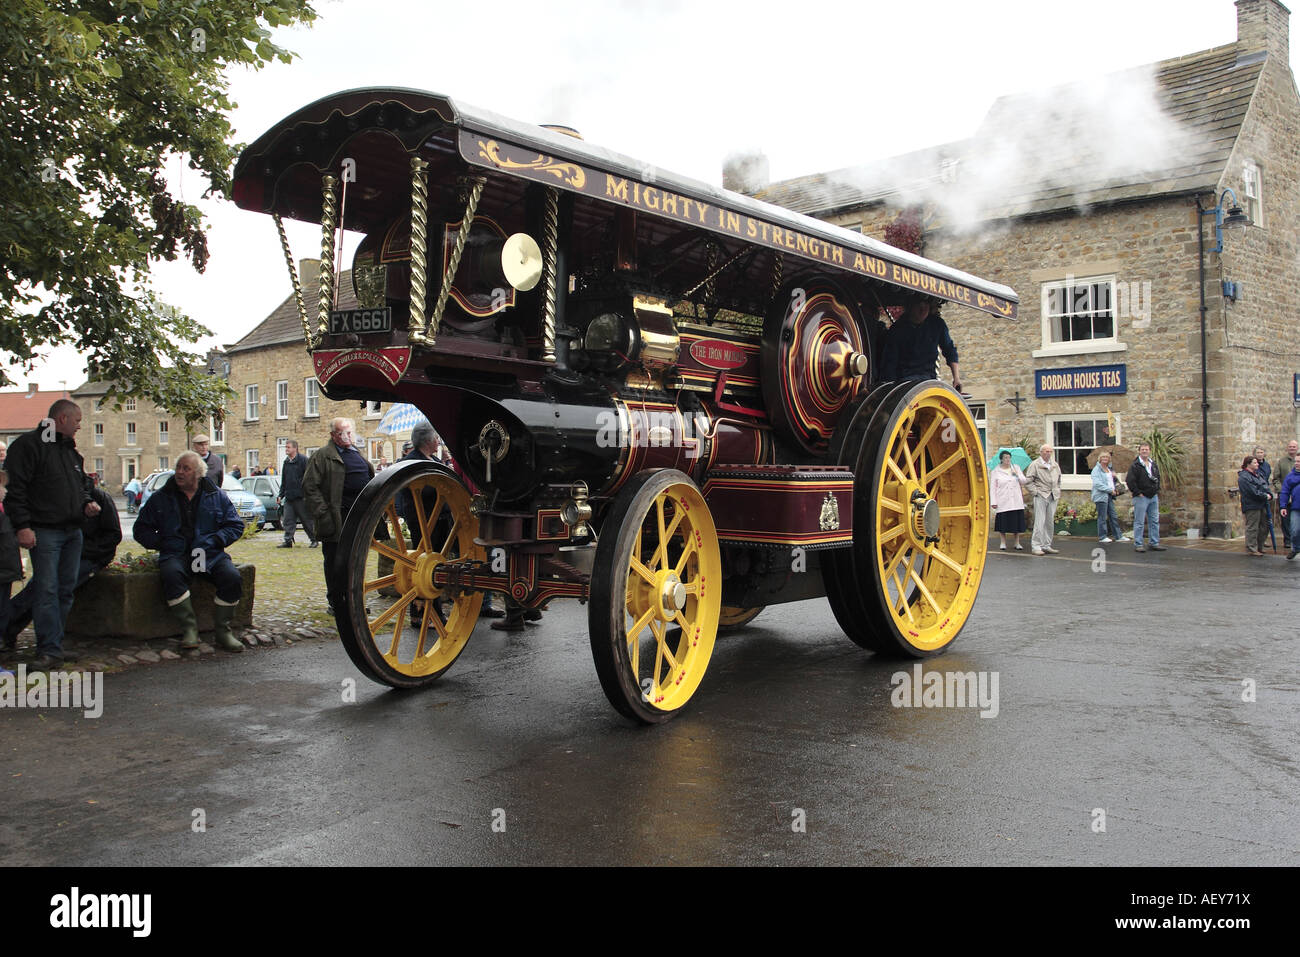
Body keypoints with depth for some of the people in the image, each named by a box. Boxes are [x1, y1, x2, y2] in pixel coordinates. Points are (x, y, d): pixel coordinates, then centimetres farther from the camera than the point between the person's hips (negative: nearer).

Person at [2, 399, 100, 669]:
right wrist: (22, 526, -18)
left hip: (72, 532, 8)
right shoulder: (29, 445, -6)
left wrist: (87, 502, 8)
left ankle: (53, 645, 15)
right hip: (45, 532, -8)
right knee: (47, 590, -10)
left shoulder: (71, 450, 19)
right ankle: (50, 651, -9)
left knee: (66, 590, 8)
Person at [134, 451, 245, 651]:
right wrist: (160, 543, -2)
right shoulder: (160, 498, 14)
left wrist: (214, 541, -4)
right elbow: (141, 529, 17)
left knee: (232, 577, -29)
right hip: (175, 554, 0)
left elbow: (236, 525, 13)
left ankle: (222, 630, -14)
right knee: (172, 575, -37)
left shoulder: (217, 496, 13)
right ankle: (189, 627, -26)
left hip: (211, 554, 1)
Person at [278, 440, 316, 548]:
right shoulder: (286, 462, 15)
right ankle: (288, 540, 4)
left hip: (301, 497, -7)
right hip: (289, 497, 7)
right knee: (288, 520, 2)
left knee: (306, 519, 0)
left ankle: (314, 539, 11)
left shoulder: (303, 460, -7)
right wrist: (281, 495, 18)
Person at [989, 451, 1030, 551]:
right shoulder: (995, 471, 3)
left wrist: (1017, 475, -10)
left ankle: (1017, 543, 12)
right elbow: (993, 488, 1)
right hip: (1002, 502, -2)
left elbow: (1024, 481, 10)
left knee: (1017, 521, 2)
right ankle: (1003, 543, 11)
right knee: (1003, 522, -1)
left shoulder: (1016, 468, 12)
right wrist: (993, 502, -6)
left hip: (1016, 500, 2)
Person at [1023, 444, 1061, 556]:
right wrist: (1036, 491, -11)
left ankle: (1046, 546, 14)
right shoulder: (1035, 465, -3)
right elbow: (1028, 480, -6)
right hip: (1041, 496, -6)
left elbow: (1059, 480, 27)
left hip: (1053, 497, 6)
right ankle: (1036, 546, -5)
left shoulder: (1055, 465, 16)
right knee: (1040, 522, -9)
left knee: (1050, 522, 7)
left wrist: (1058, 492, 15)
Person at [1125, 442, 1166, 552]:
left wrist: (1157, 490, 14)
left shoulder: (1154, 464, 13)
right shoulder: (1135, 465, -10)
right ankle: (1138, 544, 1)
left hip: (1154, 497, 7)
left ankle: (1154, 543, 17)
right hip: (1141, 497, -7)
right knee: (1139, 522, -4)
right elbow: (1129, 481, -15)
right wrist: (1138, 493, -15)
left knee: (1154, 521, 10)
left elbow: (1158, 478, 25)